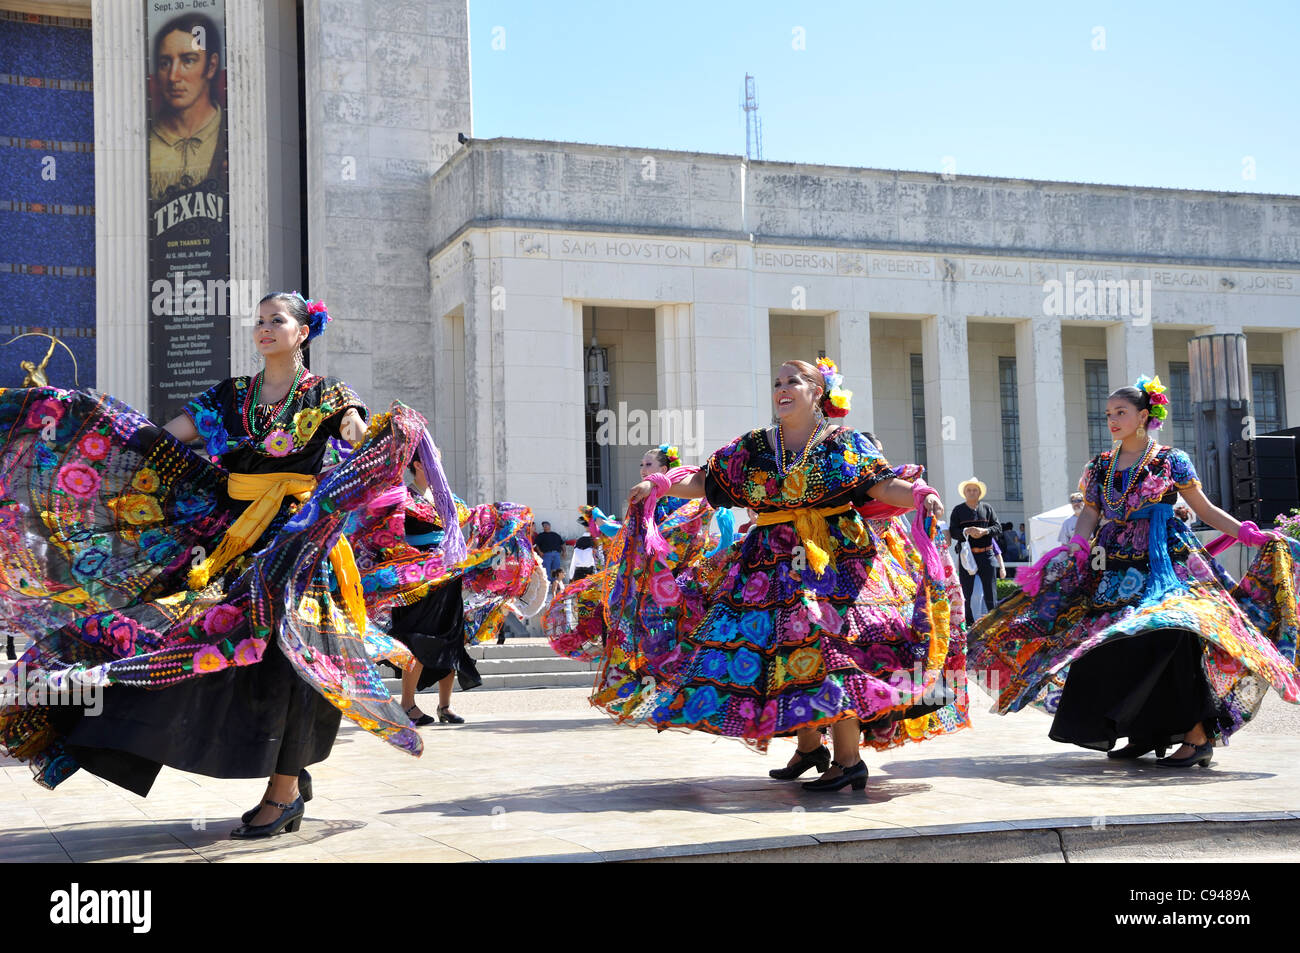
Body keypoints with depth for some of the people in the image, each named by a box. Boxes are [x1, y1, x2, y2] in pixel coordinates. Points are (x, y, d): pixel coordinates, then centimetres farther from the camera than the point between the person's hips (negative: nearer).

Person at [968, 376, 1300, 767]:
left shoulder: (1171, 461, 3)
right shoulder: (1101, 466, 13)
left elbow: (1205, 509, 6)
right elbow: (1090, 515, 9)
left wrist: (1249, 534, -4)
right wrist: (1072, 551, -9)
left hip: (1165, 565, -4)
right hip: (1116, 570, 5)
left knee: (1169, 636, -20)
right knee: (1116, 646, -1)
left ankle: (1198, 735, -15)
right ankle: (1144, 734, 12)